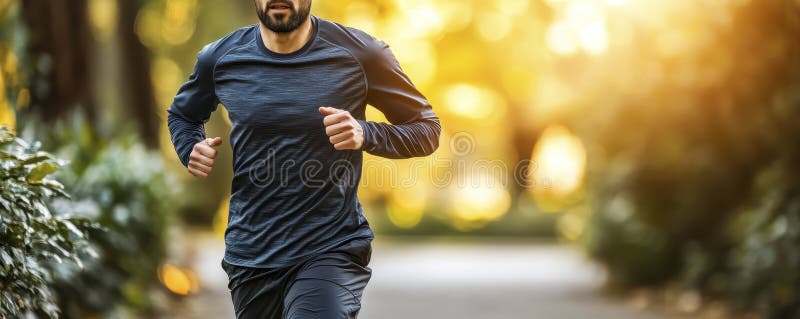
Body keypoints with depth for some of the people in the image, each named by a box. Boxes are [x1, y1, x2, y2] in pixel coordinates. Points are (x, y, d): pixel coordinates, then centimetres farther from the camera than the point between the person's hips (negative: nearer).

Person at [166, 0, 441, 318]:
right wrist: (191, 150, -1)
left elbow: (427, 128, 0)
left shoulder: (359, 53, -8)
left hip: (332, 250, -4)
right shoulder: (219, 58, 1)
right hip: (251, 254, 4)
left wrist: (365, 134, -19)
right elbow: (182, 115, 22)